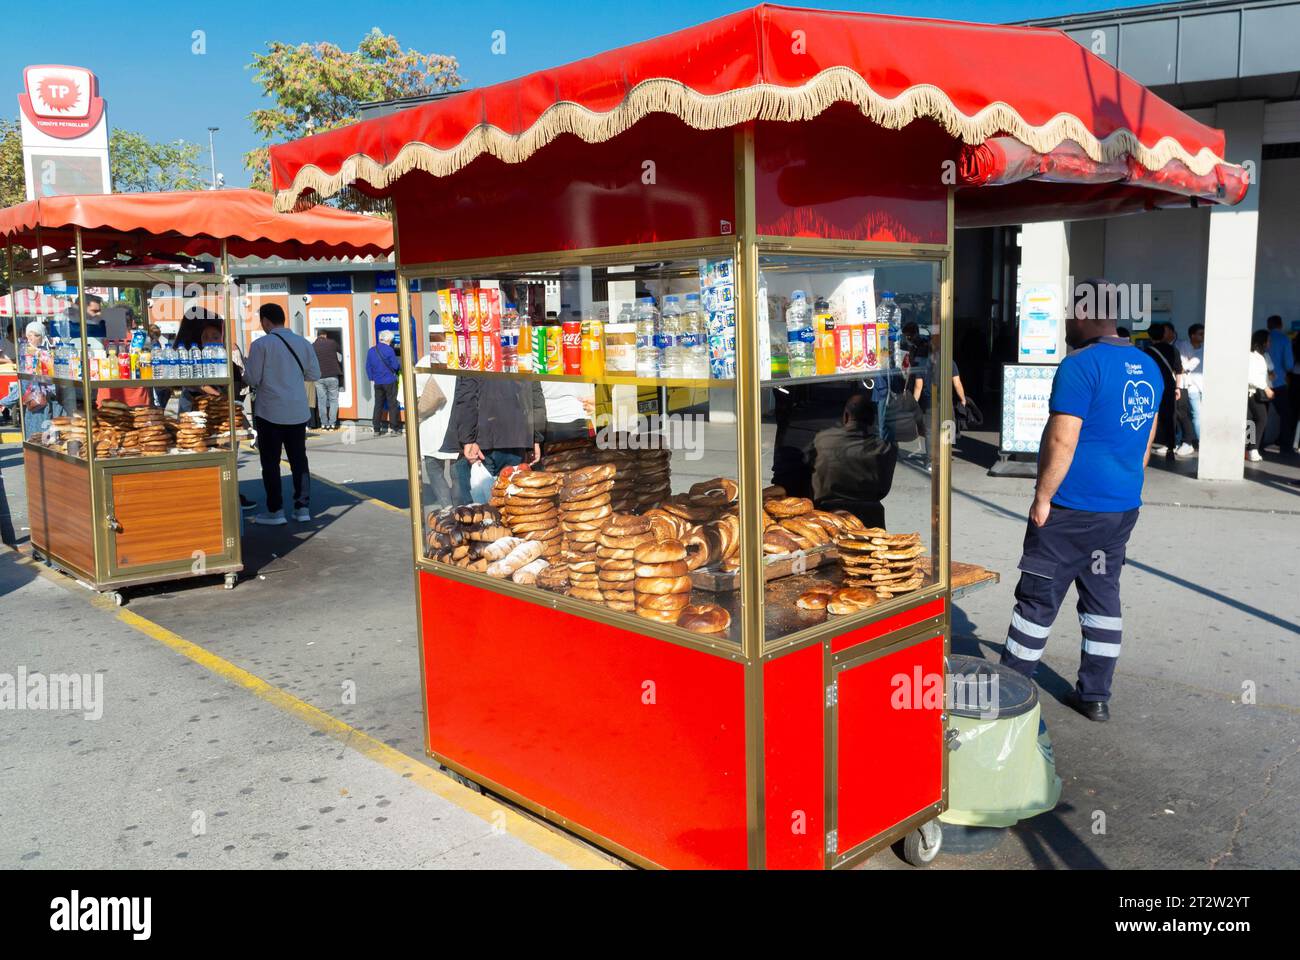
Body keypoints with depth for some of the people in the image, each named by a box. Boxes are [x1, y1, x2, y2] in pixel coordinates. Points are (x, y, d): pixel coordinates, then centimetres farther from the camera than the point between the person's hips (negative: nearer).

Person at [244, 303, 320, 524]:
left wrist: (244, 374, 13)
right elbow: (314, 374, 9)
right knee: (299, 459, 12)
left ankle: (275, 510, 7)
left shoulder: (261, 344, -10)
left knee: (270, 462, 5)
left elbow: (252, 379, -9)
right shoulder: (303, 343, 4)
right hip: (298, 411, 4)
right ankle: (303, 507, 12)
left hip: (270, 412, -4)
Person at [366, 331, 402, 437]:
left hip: (377, 383, 5)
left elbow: (368, 367, 10)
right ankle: (395, 429, 3)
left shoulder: (371, 350, 5)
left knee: (378, 405, 10)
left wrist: (372, 378, 18)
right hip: (389, 381, -5)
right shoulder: (388, 350, -12)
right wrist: (399, 368, 11)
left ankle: (376, 429, 10)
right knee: (392, 405, 2)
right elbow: (395, 366, -10)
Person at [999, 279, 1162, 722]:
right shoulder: (1149, 367, 10)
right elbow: (1146, 441, 18)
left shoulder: (1081, 366, -16)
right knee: (1103, 596, 14)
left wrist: (1042, 498, -13)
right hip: (1124, 506, 8)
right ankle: (1095, 695, 21)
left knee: (1037, 598, 1)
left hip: (1073, 508, -8)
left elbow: (1061, 441, -20)